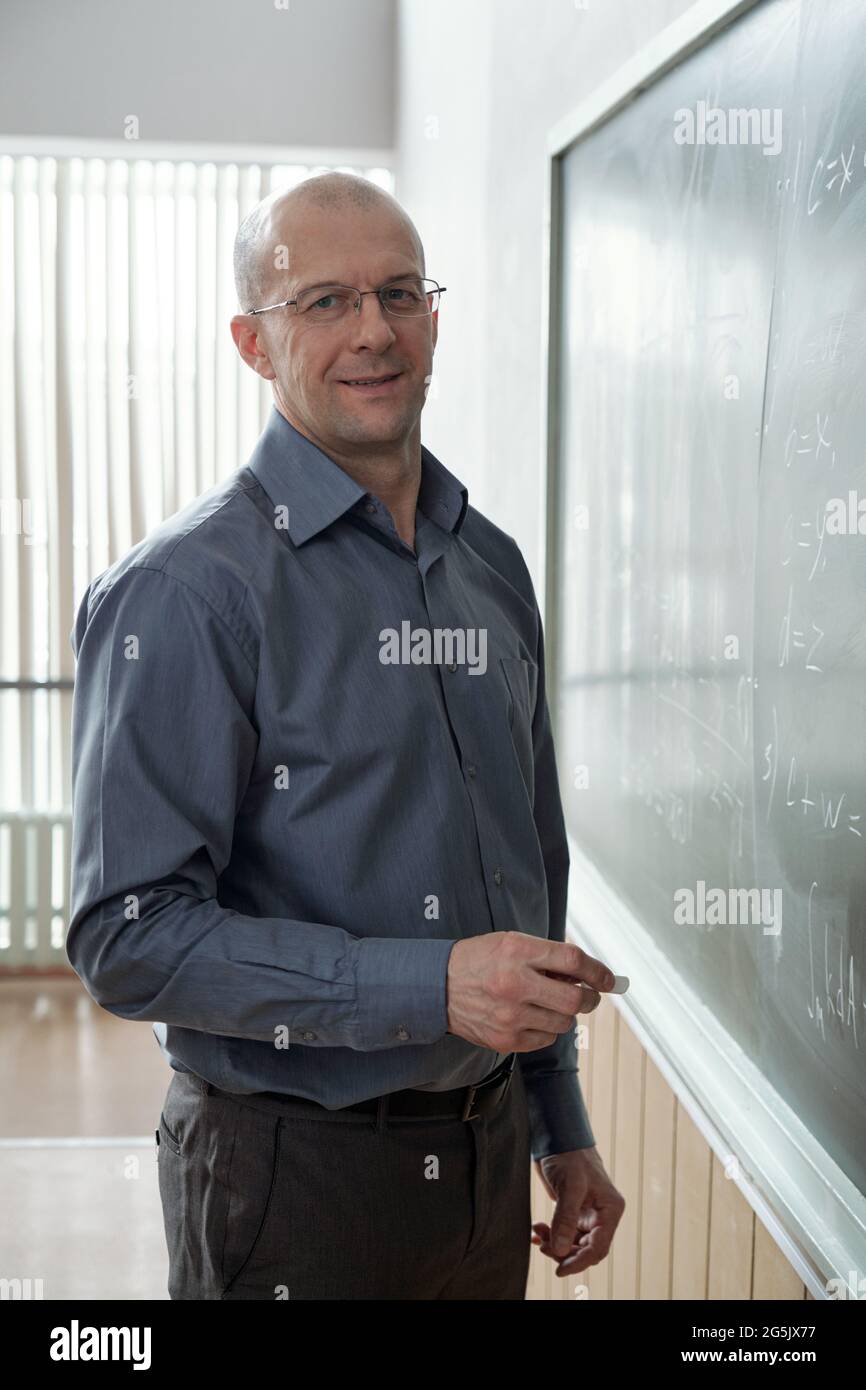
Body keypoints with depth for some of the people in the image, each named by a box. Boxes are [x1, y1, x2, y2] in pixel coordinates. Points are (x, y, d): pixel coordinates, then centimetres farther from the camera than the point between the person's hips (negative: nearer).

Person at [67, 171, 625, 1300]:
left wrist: (562, 1129, 15)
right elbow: (129, 940, -20)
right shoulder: (183, 592, -15)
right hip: (296, 1170, -6)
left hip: (485, 1154, 6)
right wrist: (430, 984, -26)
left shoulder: (492, 567, 7)